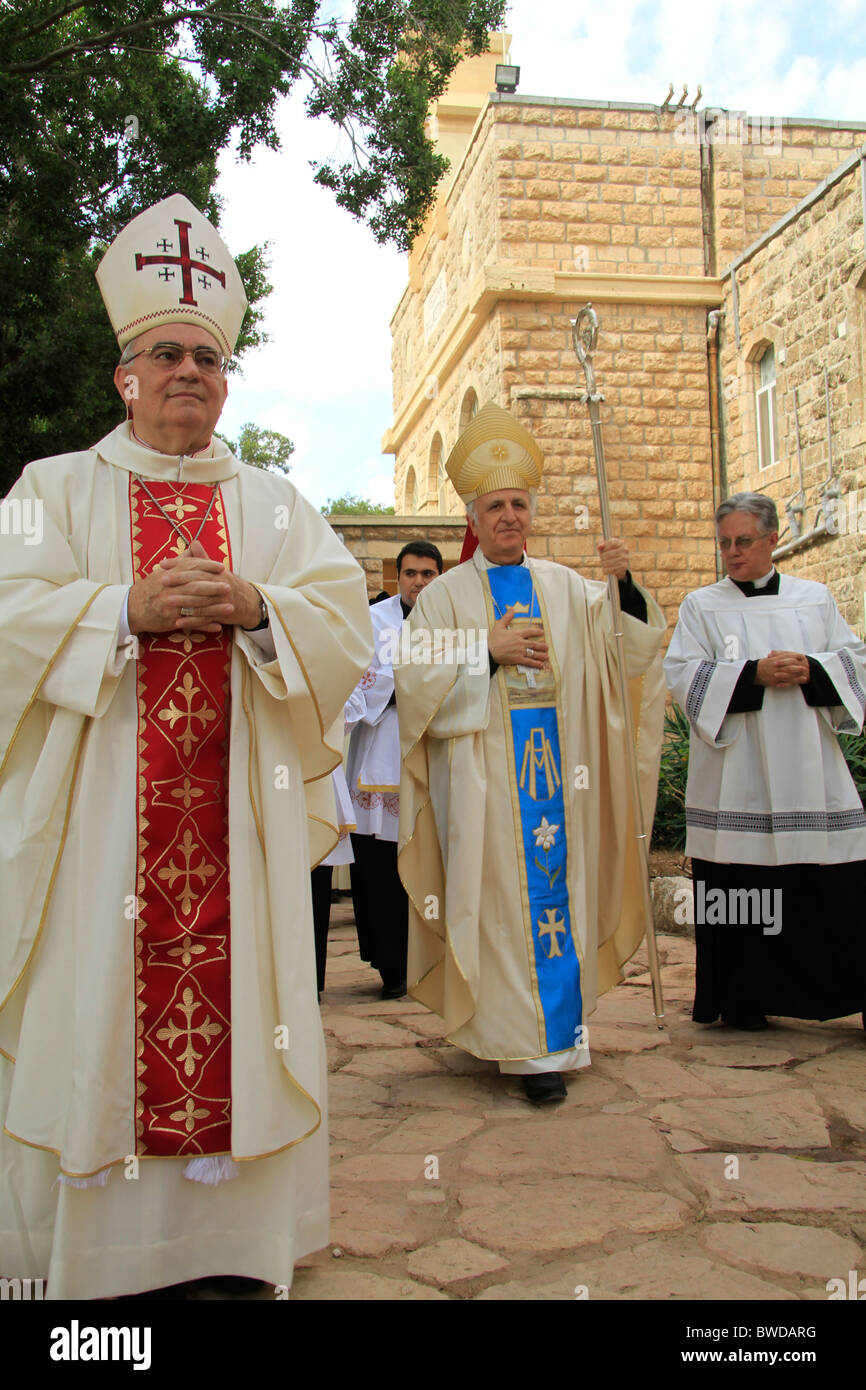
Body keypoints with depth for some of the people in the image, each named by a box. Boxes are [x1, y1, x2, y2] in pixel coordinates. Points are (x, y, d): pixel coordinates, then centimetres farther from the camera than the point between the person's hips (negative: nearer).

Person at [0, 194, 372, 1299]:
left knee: (232, 991, 3)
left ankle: (234, 1230, 16)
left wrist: (256, 608, -14)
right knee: (94, 998, 0)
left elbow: (346, 625, 4)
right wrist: (129, 607, -16)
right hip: (98, 809, -1)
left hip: (236, 811, 2)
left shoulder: (273, 504, 14)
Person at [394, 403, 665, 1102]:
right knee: (500, 898, -4)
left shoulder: (567, 587, 12)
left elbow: (631, 647, 6)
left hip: (555, 771, 3)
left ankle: (552, 1034, 16)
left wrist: (625, 585, -11)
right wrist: (490, 651, -12)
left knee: (554, 889, 4)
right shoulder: (446, 594, 4)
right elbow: (415, 682, -4)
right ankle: (527, 1042, 3)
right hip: (483, 775, -3)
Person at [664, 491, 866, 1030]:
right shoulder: (701, 606, 8)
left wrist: (811, 669, -11)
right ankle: (745, 1000, 11)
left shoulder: (816, 598, 14)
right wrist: (754, 674, -15)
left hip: (809, 772, 2)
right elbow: (684, 675, -4)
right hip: (737, 778, -2)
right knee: (739, 889, -1)